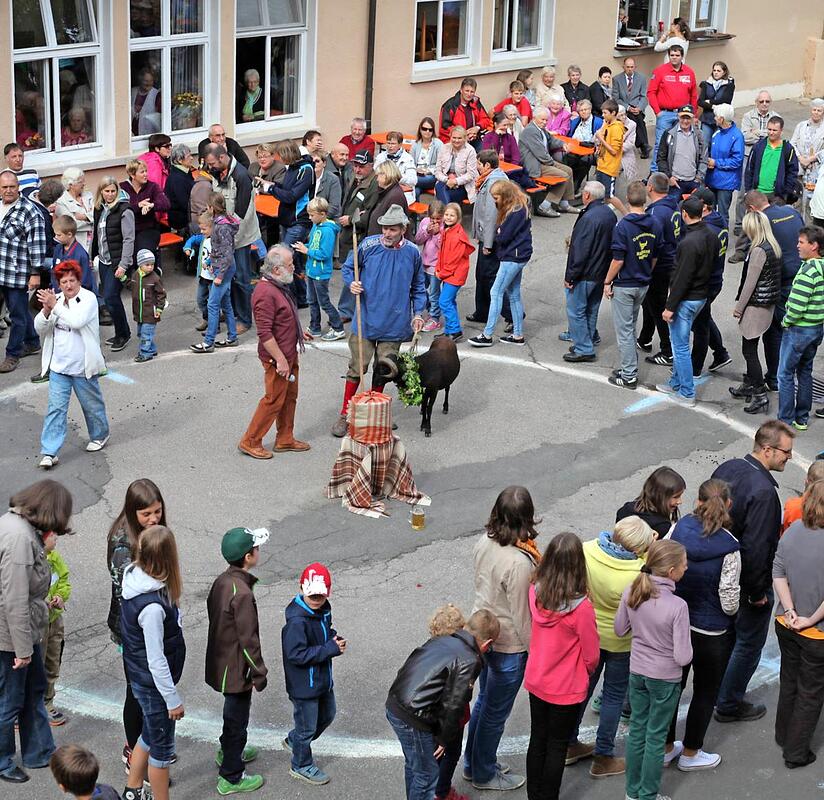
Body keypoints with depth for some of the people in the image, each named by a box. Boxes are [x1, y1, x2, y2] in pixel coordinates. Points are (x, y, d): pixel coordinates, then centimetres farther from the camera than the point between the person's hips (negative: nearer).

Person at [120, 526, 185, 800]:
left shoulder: (134, 579, -8)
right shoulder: (152, 606, -34)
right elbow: (156, 659, -27)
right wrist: (173, 699, -17)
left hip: (140, 677, 9)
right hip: (154, 683, -9)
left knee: (150, 734, 28)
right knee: (162, 746, 11)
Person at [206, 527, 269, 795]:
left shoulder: (221, 581, -2)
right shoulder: (242, 594, -30)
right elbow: (248, 639, -25)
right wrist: (259, 673, -14)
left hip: (220, 660, 9)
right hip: (236, 669, -9)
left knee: (234, 711, 30)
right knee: (237, 719, 7)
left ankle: (229, 752, 51)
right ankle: (231, 777, 21)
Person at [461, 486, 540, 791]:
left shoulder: (485, 541, -11)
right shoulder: (520, 562, -32)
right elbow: (522, 614, -22)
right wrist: (534, 650, -9)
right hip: (509, 645, -7)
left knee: (484, 700, 26)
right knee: (496, 712, 13)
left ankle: (473, 763, 42)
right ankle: (484, 774, 31)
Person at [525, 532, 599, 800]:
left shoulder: (535, 592, -16)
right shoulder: (581, 607, -30)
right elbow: (591, 655, -16)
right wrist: (588, 671, 4)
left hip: (536, 682, 5)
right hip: (567, 689, -5)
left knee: (537, 740, 22)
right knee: (557, 747, 14)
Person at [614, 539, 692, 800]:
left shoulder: (631, 592, -13)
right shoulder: (677, 606, -28)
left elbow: (620, 629, 3)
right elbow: (683, 657, -23)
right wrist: (687, 649, -3)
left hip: (637, 671, 5)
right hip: (665, 678, -5)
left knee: (637, 729, 20)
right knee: (656, 737, 12)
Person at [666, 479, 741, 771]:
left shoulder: (679, 529, -13)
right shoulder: (729, 548, -24)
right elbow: (729, 601, -20)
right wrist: (731, 611, 4)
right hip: (711, 633, -4)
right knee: (705, 693, 17)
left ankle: (666, 747, 36)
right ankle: (690, 753, 31)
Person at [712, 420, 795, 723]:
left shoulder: (727, 468, -5)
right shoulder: (763, 491, -31)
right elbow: (756, 547, -30)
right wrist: (757, 592, -17)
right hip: (749, 582, -8)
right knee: (749, 644, 13)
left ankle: (718, 691, 42)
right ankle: (729, 704, 26)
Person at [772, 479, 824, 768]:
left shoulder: (793, 530, -9)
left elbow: (778, 573, -4)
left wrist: (790, 610, -4)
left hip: (786, 625, 6)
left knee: (789, 681, 26)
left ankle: (783, 736, 45)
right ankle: (796, 752, 26)